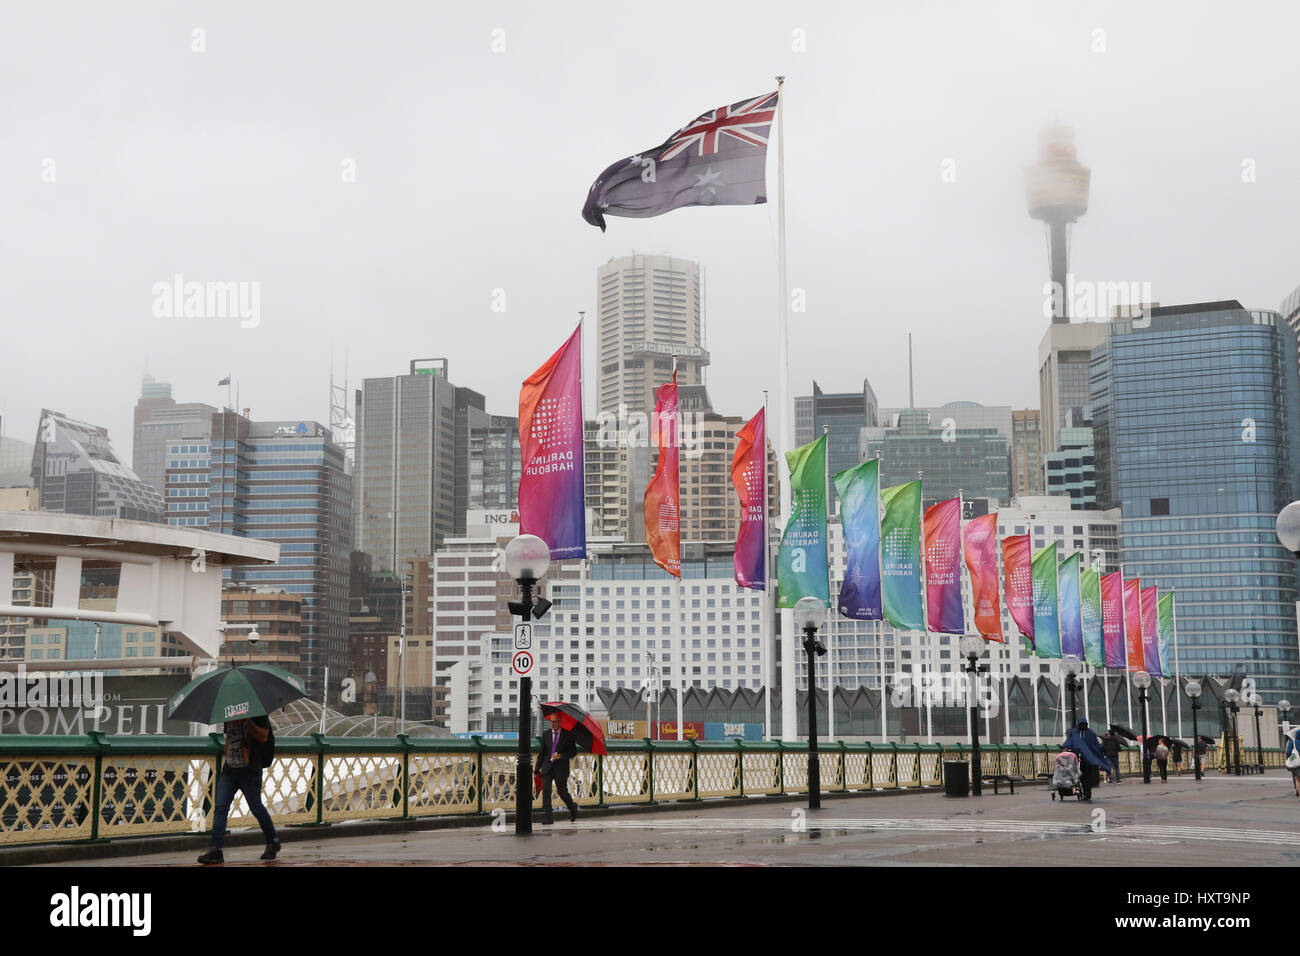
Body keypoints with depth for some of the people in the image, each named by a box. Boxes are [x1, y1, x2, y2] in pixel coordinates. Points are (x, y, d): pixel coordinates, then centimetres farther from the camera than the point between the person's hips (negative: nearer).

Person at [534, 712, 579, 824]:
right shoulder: (546, 734, 10)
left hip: (561, 767, -3)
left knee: (562, 792, 2)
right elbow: (542, 752, 14)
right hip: (547, 767, 3)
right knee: (546, 789, -13)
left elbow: (574, 752, 2)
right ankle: (547, 816, -11)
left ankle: (573, 808, 32)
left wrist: (561, 756, -15)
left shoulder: (568, 734, 1)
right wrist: (537, 768, 7)